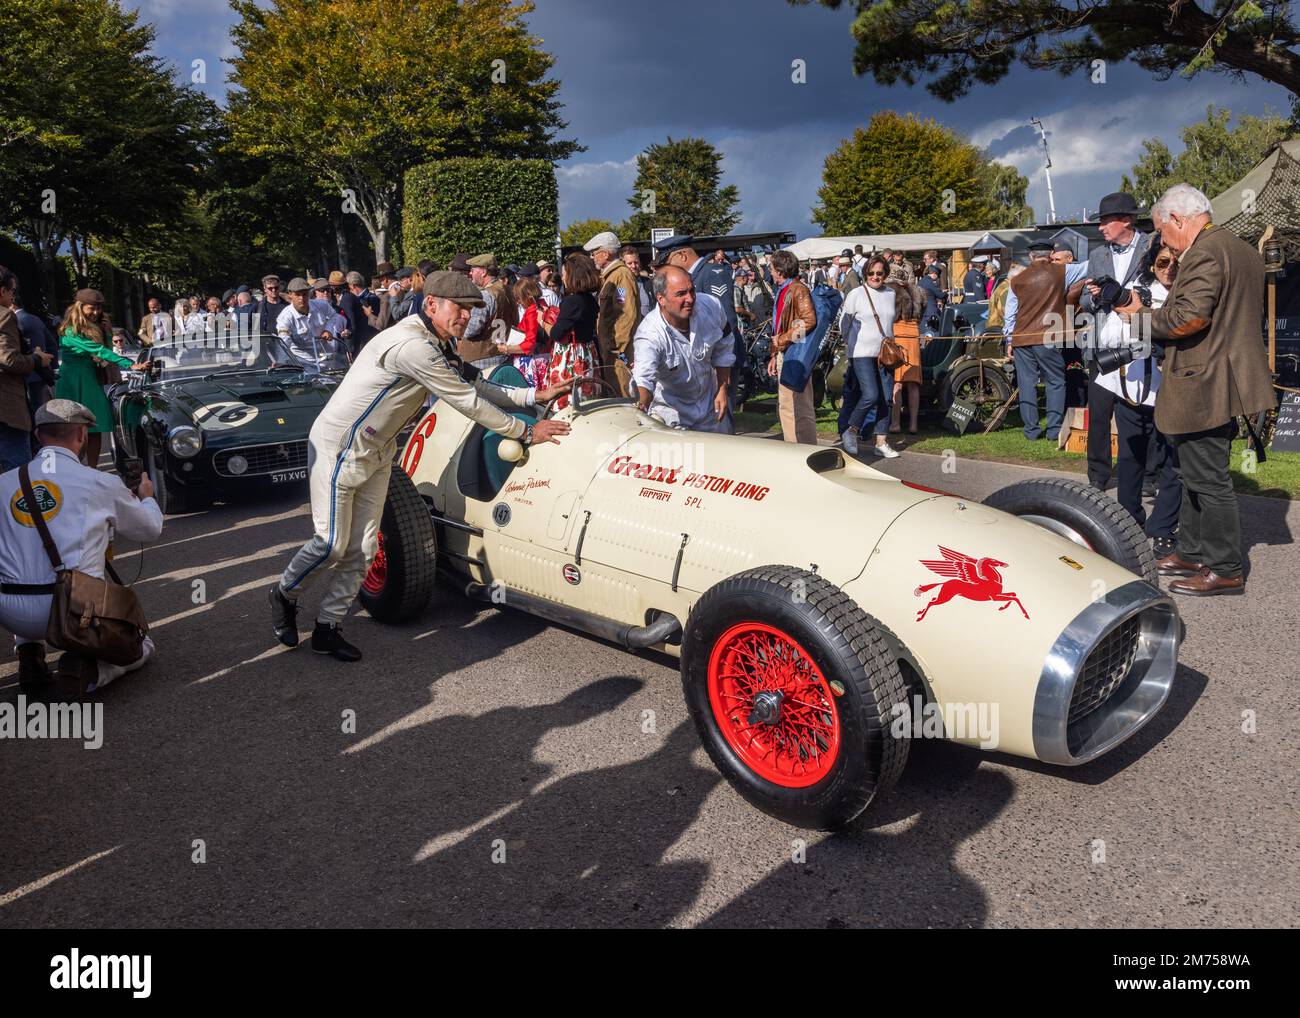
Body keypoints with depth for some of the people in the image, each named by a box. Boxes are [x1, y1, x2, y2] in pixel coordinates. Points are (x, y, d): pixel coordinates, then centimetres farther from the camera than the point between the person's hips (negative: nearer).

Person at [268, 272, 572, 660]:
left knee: (362, 547, 6)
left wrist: (533, 395, 6)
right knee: (332, 543, -4)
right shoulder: (412, 345, -26)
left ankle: (328, 628, 16)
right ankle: (284, 596, 23)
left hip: (375, 453, 9)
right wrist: (525, 432, -15)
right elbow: (468, 403, -23)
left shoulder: (435, 344, 5)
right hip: (340, 448, -9)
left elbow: (476, 387, 12)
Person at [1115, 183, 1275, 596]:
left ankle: (1225, 569, 5)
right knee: (1196, 474, 19)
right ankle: (1192, 553, 28)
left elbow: (1188, 317, -26)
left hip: (1203, 388, -11)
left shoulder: (1204, 252, -17)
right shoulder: (1245, 251, 17)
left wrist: (1142, 315, -9)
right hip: (1222, 385, 11)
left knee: (1209, 479, -3)